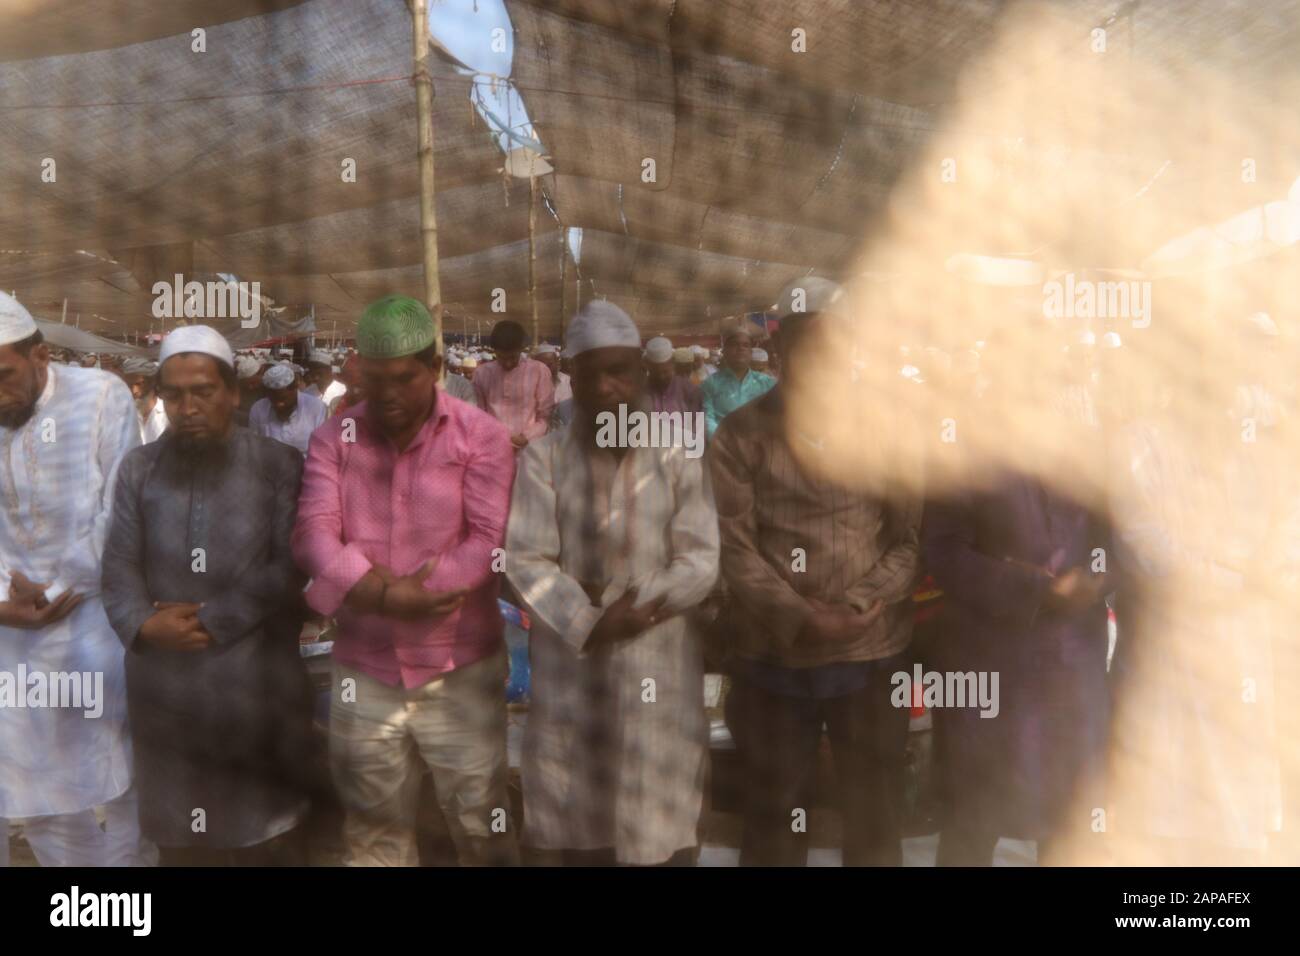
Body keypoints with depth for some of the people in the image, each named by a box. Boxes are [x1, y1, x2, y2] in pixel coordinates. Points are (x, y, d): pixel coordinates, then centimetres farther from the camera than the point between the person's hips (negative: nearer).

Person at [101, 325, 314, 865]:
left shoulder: (279, 465, 2)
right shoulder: (138, 469, 11)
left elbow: (288, 567, -7)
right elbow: (119, 565, 4)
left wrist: (212, 620, -13)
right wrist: (144, 624, -15)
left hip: (254, 683, -2)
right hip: (164, 687, 3)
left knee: (263, 840, 9)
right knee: (177, 840, 14)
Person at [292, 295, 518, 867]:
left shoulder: (481, 436, -6)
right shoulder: (333, 439, 2)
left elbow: (489, 541, -14)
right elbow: (313, 531, -8)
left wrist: (383, 592, -19)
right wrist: (383, 594, -26)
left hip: (460, 669, -3)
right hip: (364, 669, 3)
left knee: (480, 824, 10)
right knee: (373, 828, 17)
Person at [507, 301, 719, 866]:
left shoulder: (676, 459, 1)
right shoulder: (542, 459, 0)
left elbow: (701, 560, -3)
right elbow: (525, 560, -7)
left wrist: (637, 605, -18)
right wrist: (588, 624, -19)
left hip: (657, 665, 0)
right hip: (570, 664, 0)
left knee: (660, 826, 5)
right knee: (579, 822, 11)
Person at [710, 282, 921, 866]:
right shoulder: (740, 436, -1)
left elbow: (911, 536, 1)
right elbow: (734, 547, -8)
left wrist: (870, 600, -16)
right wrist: (799, 616, -19)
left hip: (873, 653, 1)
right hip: (772, 656, -1)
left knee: (876, 815, 13)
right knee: (773, 816, 14)